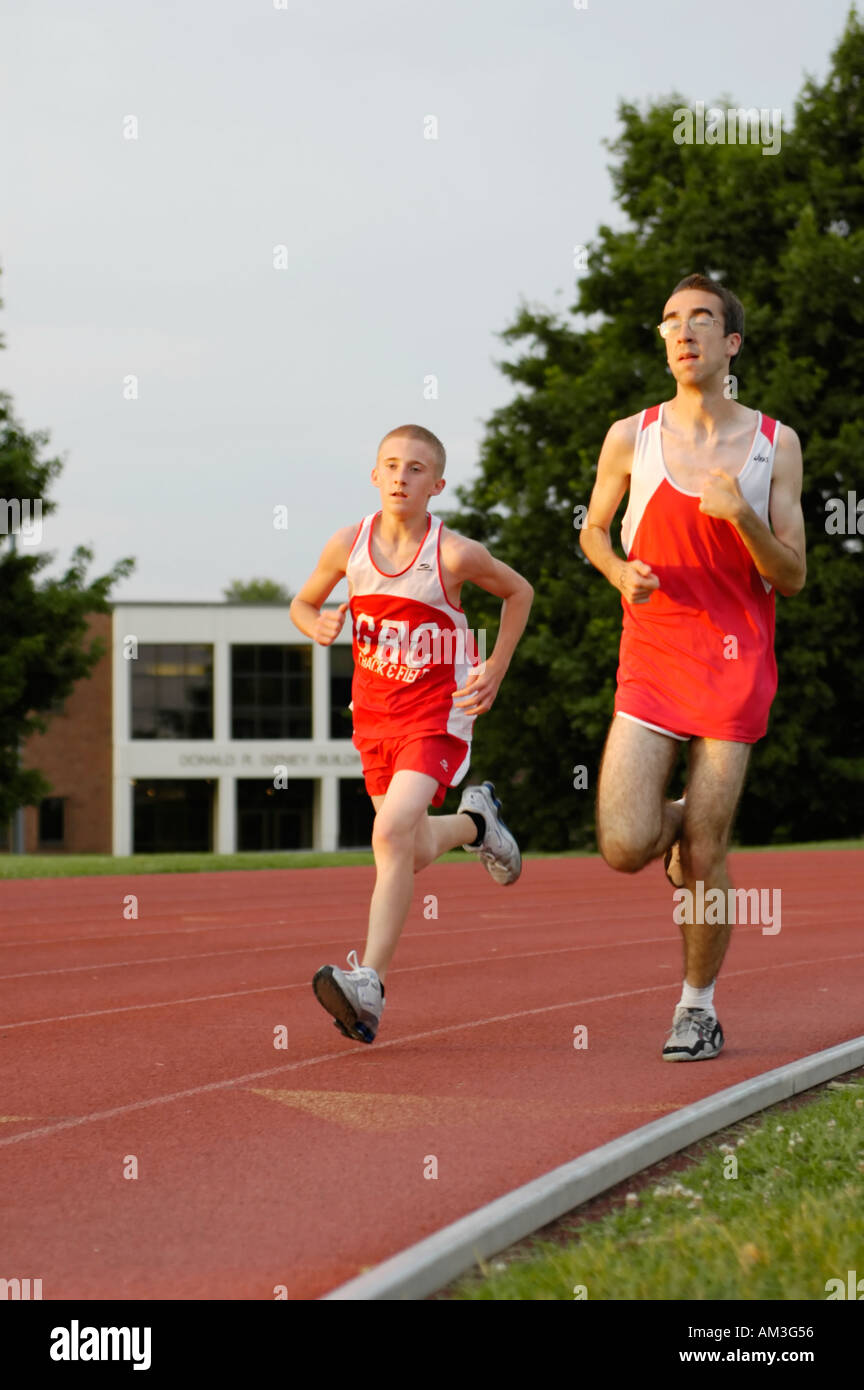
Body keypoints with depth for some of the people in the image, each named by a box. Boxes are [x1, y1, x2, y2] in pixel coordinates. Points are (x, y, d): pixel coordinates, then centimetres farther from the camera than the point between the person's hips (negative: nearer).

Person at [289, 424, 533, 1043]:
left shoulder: (454, 555, -15)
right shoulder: (348, 545, -7)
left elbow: (519, 592, 5)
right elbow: (303, 603, 11)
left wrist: (496, 670, 0)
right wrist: (318, 625, -12)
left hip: (439, 711, -5)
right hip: (375, 713, 5)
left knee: (393, 833, -24)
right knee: (414, 852, 15)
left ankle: (369, 984, -27)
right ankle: (475, 822, 51)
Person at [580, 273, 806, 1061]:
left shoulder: (775, 444, 1)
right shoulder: (631, 439, 2)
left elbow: (792, 580, 1)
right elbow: (594, 530, 18)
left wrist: (743, 516, -17)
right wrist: (622, 574, -4)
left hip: (735, 663, -1)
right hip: (650, 662, 1)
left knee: (703, 859, -2)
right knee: (625, 848, -12)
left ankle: (699, 1007, 17)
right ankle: (683, 819, 24)